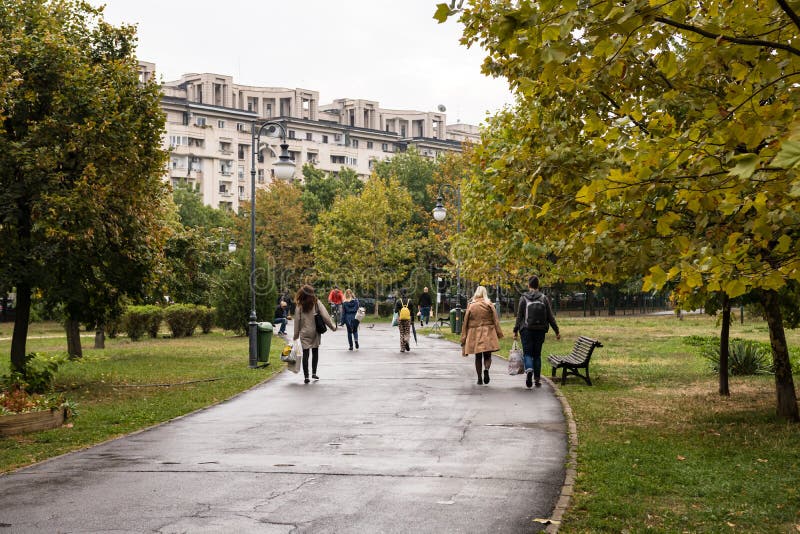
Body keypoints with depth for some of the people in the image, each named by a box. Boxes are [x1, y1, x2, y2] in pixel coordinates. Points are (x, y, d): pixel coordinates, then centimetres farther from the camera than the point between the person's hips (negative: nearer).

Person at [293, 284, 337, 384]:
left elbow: (297, 320, -3)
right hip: (315, 332, 0)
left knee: (305, 353, 3)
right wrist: (332, 326, 2)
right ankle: (314, 373, 17)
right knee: (315, 352, 16)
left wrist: (296, 335, 5)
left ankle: (306, 376, 0)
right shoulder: (316, 303, -7)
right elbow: (325, 315, -9)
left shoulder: (299, 305, -6)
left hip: (304, 333, 0)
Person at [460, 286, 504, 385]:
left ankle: (479, 378, 9)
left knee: (478, 357, 11)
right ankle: (486, 369, -24)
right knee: (487, 356, 5)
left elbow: (465, 322, 5)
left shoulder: (471, 305, 2)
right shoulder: (489, 305, -1)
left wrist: (463, 338, 11)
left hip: (474, 334, 1)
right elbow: (495, 320, -2)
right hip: (488, 333, -1)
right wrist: (499, 333, 2)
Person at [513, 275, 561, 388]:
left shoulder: (524, 298, -4)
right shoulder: (544, 298, 2)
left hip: (527, 330, -2)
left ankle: (529, 369, -28)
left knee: (528, 353, 2)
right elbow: (550, 316, 3)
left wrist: (515, 330, 4)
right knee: (537, 354, 11)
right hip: (540, 330, 2)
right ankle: (537, 379, 12)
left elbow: (519, 316, -3)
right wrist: (557, 331, 9)